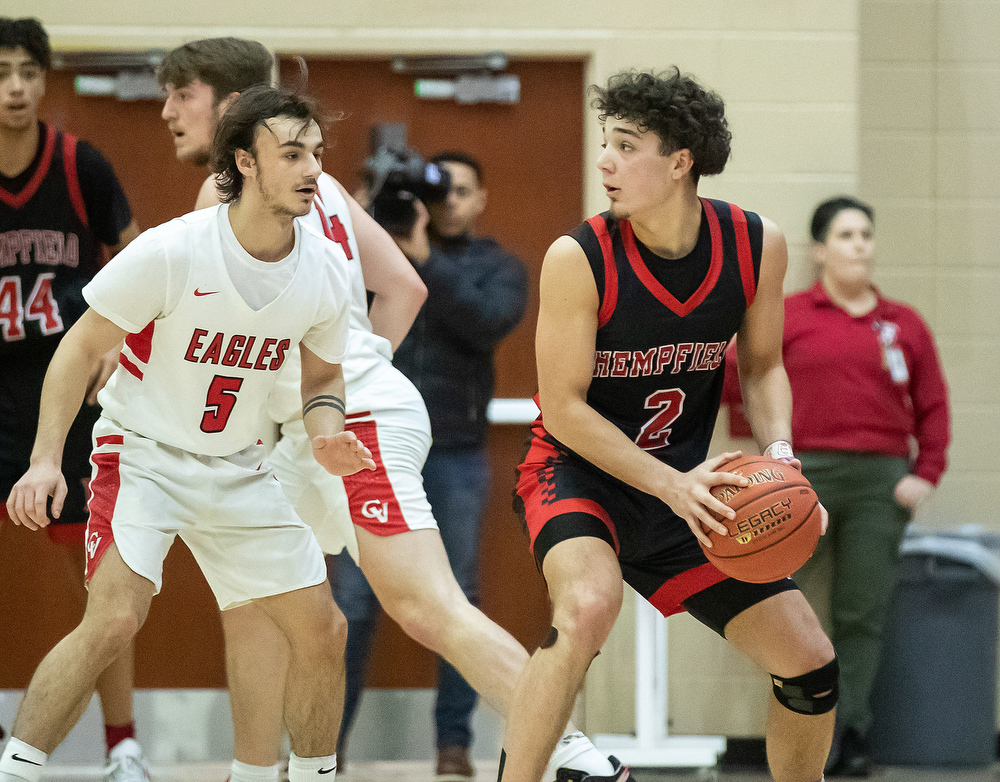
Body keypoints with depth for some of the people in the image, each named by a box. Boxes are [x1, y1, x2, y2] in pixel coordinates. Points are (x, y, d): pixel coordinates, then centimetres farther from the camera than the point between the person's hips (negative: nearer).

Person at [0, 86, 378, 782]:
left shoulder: (326, 269, -7)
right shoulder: (171, 251, -22)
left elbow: (323, 375, 12)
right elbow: (82, 347, -12)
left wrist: (325, 434, -10)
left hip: (239, 466, 5)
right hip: (143, 454, -5)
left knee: (323, 632, 2)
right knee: (115, 619, -25)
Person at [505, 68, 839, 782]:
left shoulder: (757, 247, -10)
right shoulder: (578, 260, -21)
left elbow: (762, 366, 6)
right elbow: (565, 408, -17)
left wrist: (778, 453, -14)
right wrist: (671, 486, -25)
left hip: (684, 482, 5)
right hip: (577, 471, -5)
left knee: (810, 664, 2)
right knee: (590, 606, -37)